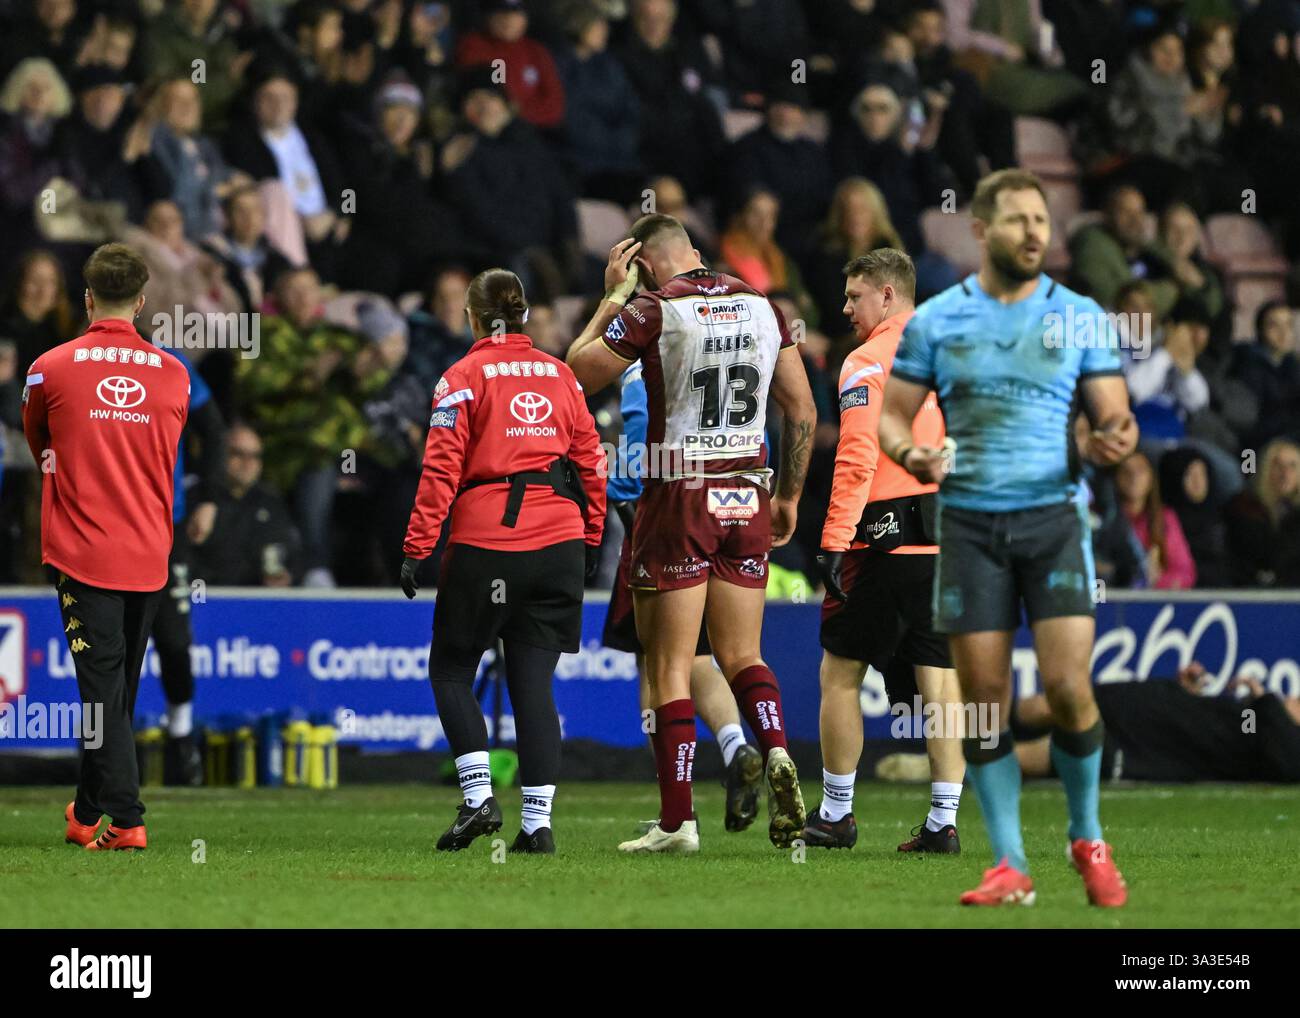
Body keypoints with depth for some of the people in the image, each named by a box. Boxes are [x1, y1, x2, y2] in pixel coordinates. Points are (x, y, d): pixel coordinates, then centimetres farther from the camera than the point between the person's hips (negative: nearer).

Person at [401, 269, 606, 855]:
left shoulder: (463, 377, -3)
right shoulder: (560, 375, 10)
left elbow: (441, 469, -8)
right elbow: (589, 459, 11)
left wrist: (417, 549, -7)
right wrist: (591, 538, 19)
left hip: (485, 543, -4)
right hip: (558, 541, 4)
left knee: (450, 669, 11)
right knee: (533, 681, 7)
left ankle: (479, 794, -5)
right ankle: (538, 823, 0)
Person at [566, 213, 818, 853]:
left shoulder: (651, 312, -9)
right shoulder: (762, 307, 7)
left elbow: (576, 376, 0)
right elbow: (802, 410, 10)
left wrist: (611, 298, 8)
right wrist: (789, 496, 19)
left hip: (680, 495, -5)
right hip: (747, 499, 5)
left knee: (670, 668, 1)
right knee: (741, 656, 13)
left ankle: (676, 820, -1)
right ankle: (776, 753, -14)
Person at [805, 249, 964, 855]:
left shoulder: (867, 362, -7)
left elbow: (857, 458, -16)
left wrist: (834, 541, -16)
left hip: (885, 538, -6)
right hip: (946, 538, 6)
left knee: (839, 673, 6)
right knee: (941, 681, 4)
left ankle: (835, 814, 9)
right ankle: (943, 821, 1)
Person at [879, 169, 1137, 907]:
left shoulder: (1082, 318, 4)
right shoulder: (936, 321, 5)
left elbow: (1116, 415, 5)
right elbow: (893, 413, 9)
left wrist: (1117, 441, -19)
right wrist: (910, 452, -14)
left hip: (1054, 517, -1)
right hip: (970, 521, 1)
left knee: (1068, 687, -12)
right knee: (984, 699, -1)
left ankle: (1089, 839, 11)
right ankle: (1011, 865, 7)